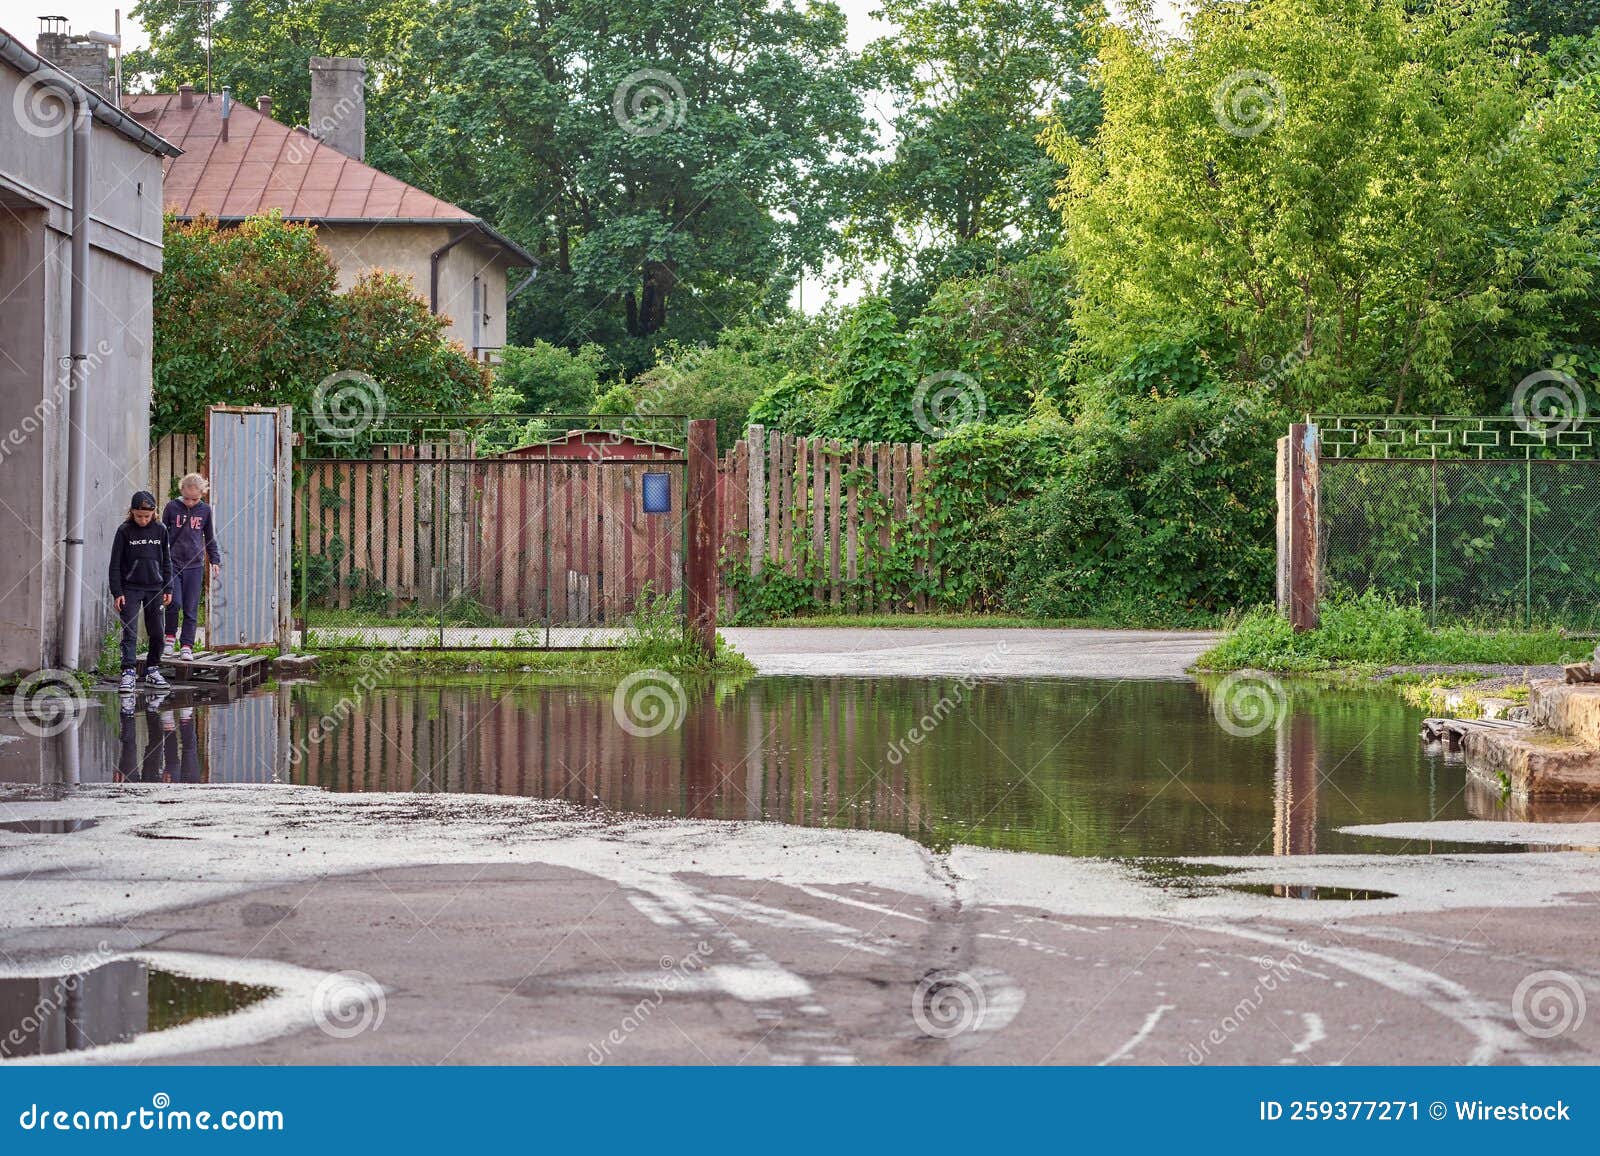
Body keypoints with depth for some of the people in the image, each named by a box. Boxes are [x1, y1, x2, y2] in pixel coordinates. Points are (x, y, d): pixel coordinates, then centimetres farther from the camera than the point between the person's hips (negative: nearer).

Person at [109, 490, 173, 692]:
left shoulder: (160, 530, 3)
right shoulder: (124, 531, -4)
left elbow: (166, 561, 11)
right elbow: (115, 564, -2)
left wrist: (168, 589, 7)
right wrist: (117, 592, -7)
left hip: (155, 589, 3)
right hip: (130, 589, -3)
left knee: (157, 634, 5)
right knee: (130, 632, -10)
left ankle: (152, 671, 18)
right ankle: (129, 672, -14)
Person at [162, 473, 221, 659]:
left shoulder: (205, 510, 3)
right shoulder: (172, 507, -2)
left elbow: (210, 537, 14)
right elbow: (163, 534, 7)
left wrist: (215, 560, 8)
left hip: (195, 565, 2)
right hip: (173, 563, -2)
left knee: (191, 608, 1)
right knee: (174, 602, -15)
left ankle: (187, 646, 8)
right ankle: (170, 636, 8)